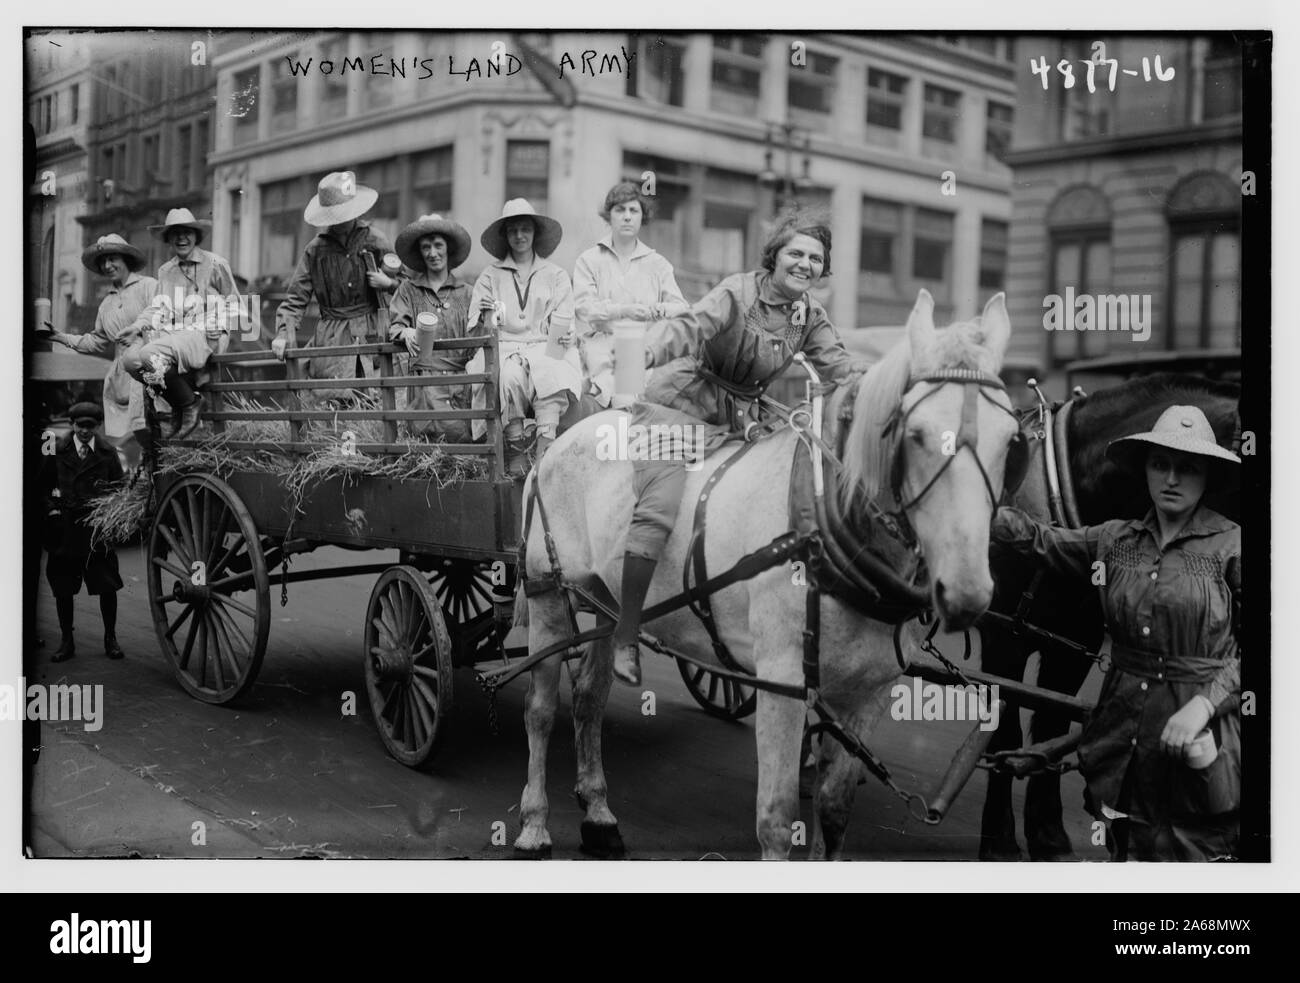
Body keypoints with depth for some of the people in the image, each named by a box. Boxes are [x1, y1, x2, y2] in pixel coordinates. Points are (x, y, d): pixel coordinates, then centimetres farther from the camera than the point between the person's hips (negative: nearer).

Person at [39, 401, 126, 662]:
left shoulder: (108, 454, 5)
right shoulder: (57, 452, 4)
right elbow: (43, 485, 10)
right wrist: (52, 507, -4)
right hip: (64, 528, 0)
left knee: (107, 586, 1)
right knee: (62, 588, 5)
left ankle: (110, 639, 15)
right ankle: (67, 642, 16)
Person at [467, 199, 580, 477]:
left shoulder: (556, 276, 19)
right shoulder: (490, 276, 16)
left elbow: (564, 323, 10)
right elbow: (474, 326, 8)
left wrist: (565, 336, -13)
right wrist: (485, 319, -15)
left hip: (545, 348, 0)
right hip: (503, 348, 0)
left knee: (552, 374, -35)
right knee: (510, 377, -35)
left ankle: (545, 453, -43)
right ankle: (515, 454, -31)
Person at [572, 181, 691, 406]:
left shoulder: (658, 264, 21)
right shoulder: (589, 261, 15)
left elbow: (682, 308, 8)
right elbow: (585, 308, -2)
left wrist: (658, 310, -16)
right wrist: (625, 311, -18)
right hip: (603, 341, -1)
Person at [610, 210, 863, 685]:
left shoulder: (810, 313, 6)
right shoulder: (738, 292, -14)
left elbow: (838, 364, 6)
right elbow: (692, 326, -30)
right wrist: (646, 351, -49)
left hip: (737, 422, 7)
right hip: (679, 407, -7)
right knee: (660, 511, -22)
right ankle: (624, 637, -17)